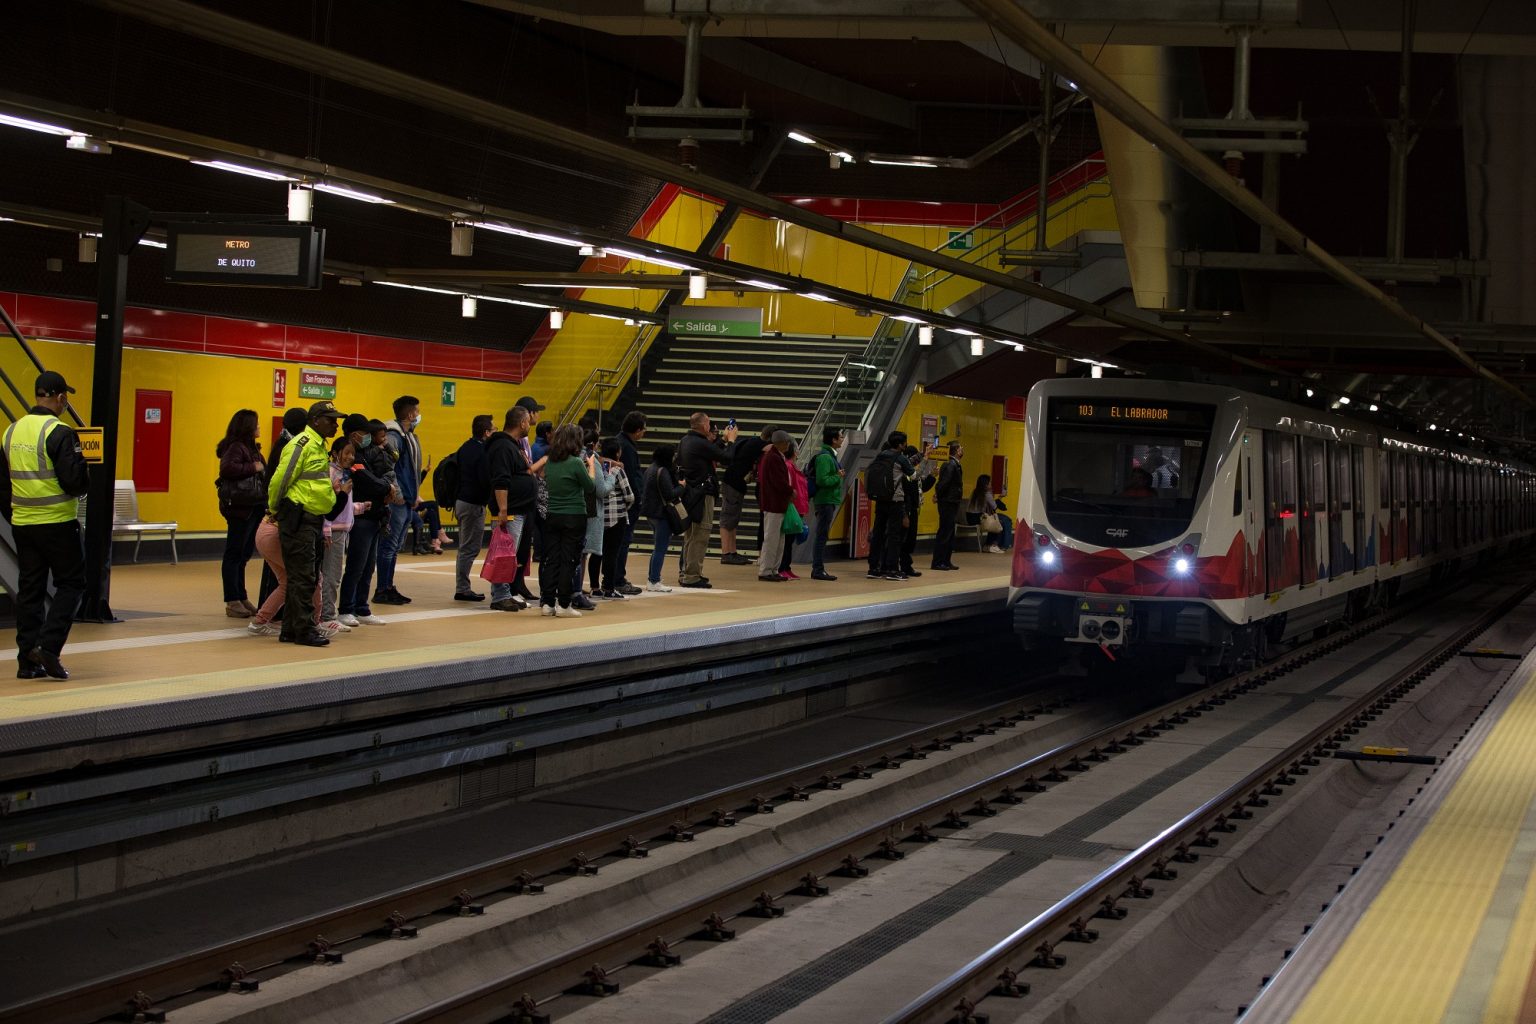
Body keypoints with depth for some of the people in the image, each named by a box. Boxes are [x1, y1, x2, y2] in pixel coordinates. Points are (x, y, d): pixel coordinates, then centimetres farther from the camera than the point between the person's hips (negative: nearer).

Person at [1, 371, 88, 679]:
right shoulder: (59, 433, -15)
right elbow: (74, 482, -20)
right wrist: (88, 471, 2)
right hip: (57, 524, -7)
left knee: (29, 589, 11)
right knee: (70, 584, 4)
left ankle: (28, 660, 12)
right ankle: (48, 647, -10)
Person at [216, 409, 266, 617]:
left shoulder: (250, 448, 16)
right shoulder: (236, 447, -12)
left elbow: (261, 475, 21)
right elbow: (227, 468, -28)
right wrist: (253, 468, -20)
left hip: (252, 508, 10)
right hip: (240, 507, -9)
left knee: (242, 556, 14)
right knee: (234, 555, -3)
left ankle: (241, 598, 20)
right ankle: (232, 602, 0)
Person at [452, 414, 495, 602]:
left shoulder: (465, 448, 11)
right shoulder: (482, 452, -17)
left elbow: (456, 472, 16)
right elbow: (486, 481, -22)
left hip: (461, 501, 9)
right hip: (474, 504, -9)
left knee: (465, 548, 15)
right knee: (469, 549, -5)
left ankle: (462, 588, 19)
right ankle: (462, 589, -3)